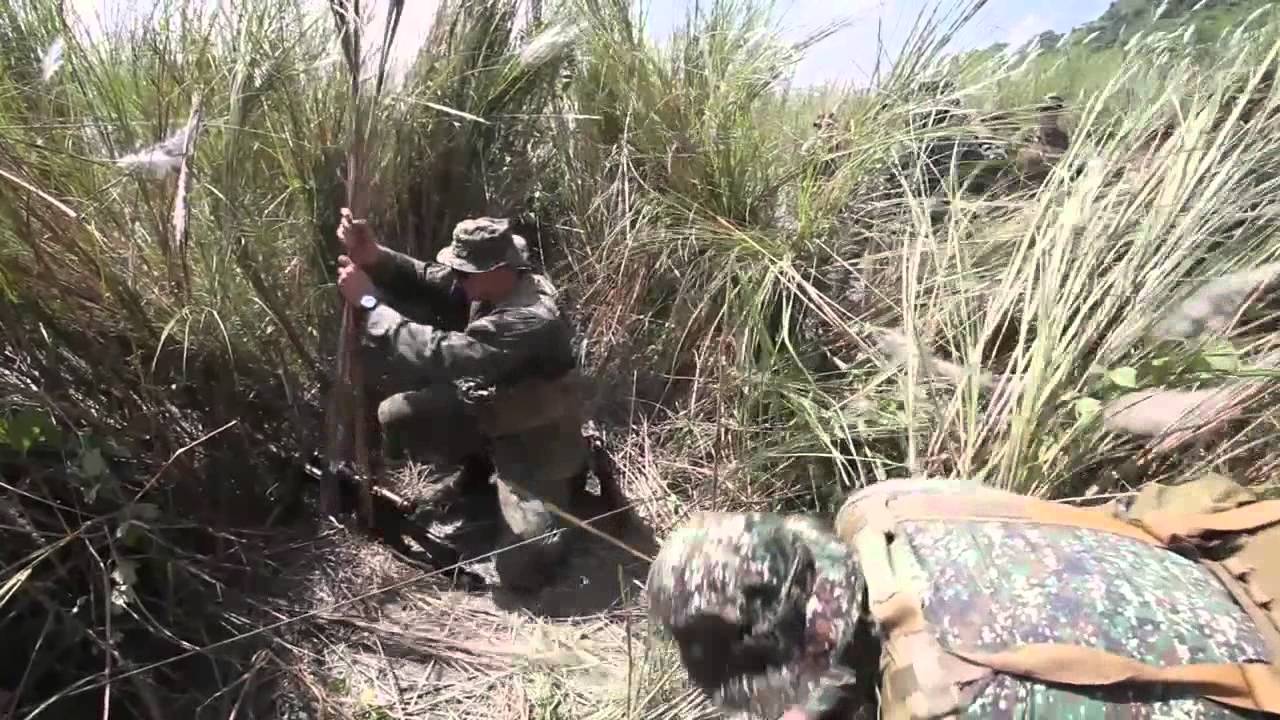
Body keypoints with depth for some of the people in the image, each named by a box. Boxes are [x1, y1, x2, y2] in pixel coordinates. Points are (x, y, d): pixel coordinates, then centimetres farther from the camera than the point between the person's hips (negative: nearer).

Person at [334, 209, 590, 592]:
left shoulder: (530, 322, -38)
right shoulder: (491, 282, -10)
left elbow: (438, 356, -40)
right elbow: (426, 280, -8)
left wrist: (368, 302, -34)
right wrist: (374, 257, -28)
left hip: (533, 444, -7)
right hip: (486, 408, 8)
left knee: (520, 571, -12)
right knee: (395, 417, 0)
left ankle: (568, 467, 10)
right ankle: (482, 461, 19)